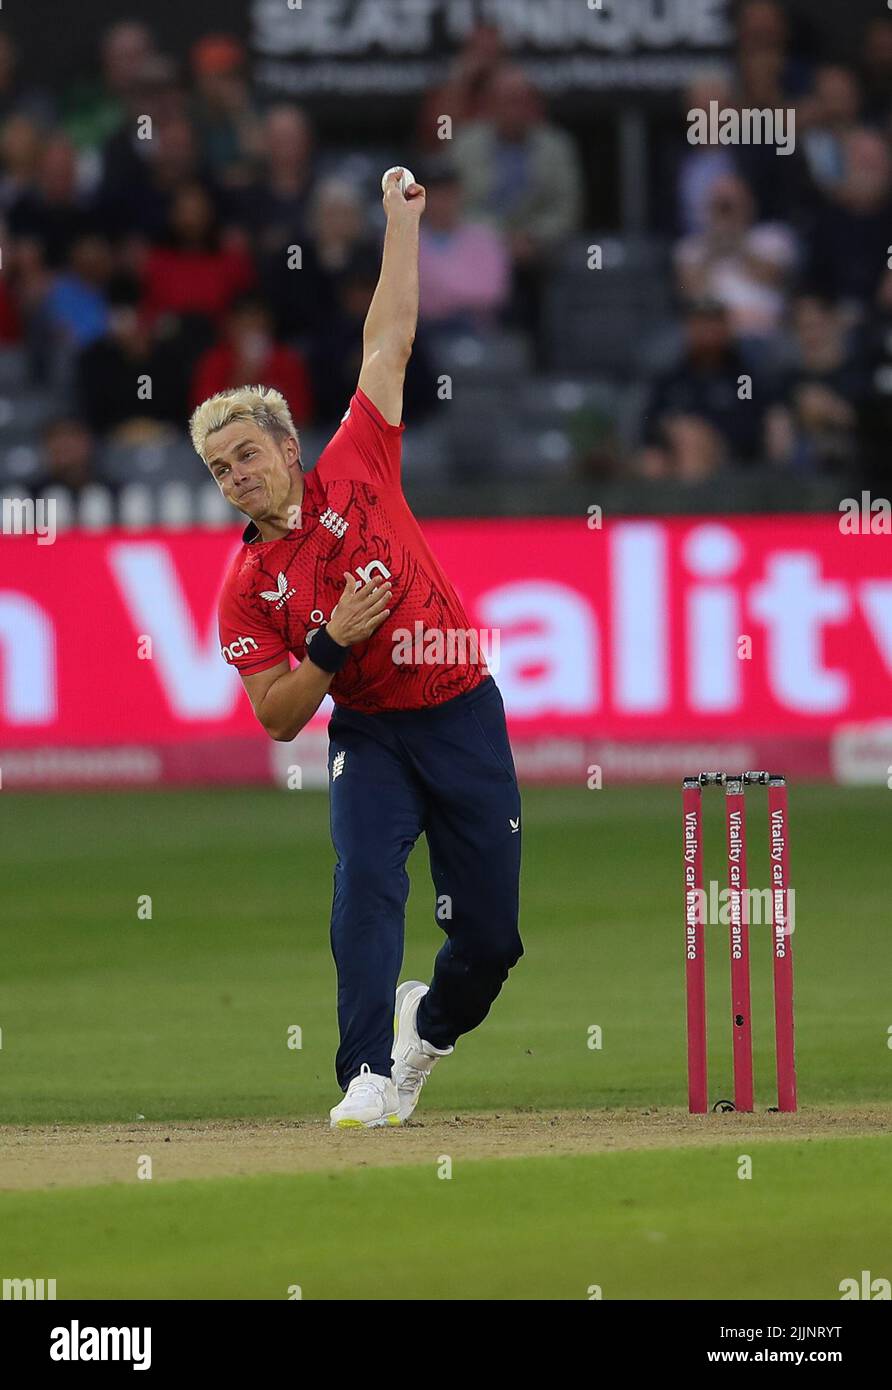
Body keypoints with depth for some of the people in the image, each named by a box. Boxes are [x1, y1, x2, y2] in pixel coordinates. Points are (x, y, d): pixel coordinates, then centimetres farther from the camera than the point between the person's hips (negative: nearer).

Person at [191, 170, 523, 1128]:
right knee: (367, 881, -25)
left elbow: (390, 343, 1)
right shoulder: (245, 589, -2)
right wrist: (332, 644, -19)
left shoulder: (354, 472, -2)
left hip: (463, 715, 0)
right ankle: (369, 1077, -25)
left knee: (491, 931, 2)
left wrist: (403, 222, 0)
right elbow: (277, 718, -4)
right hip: (368, 734, 0)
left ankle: (430, 1027, 33)